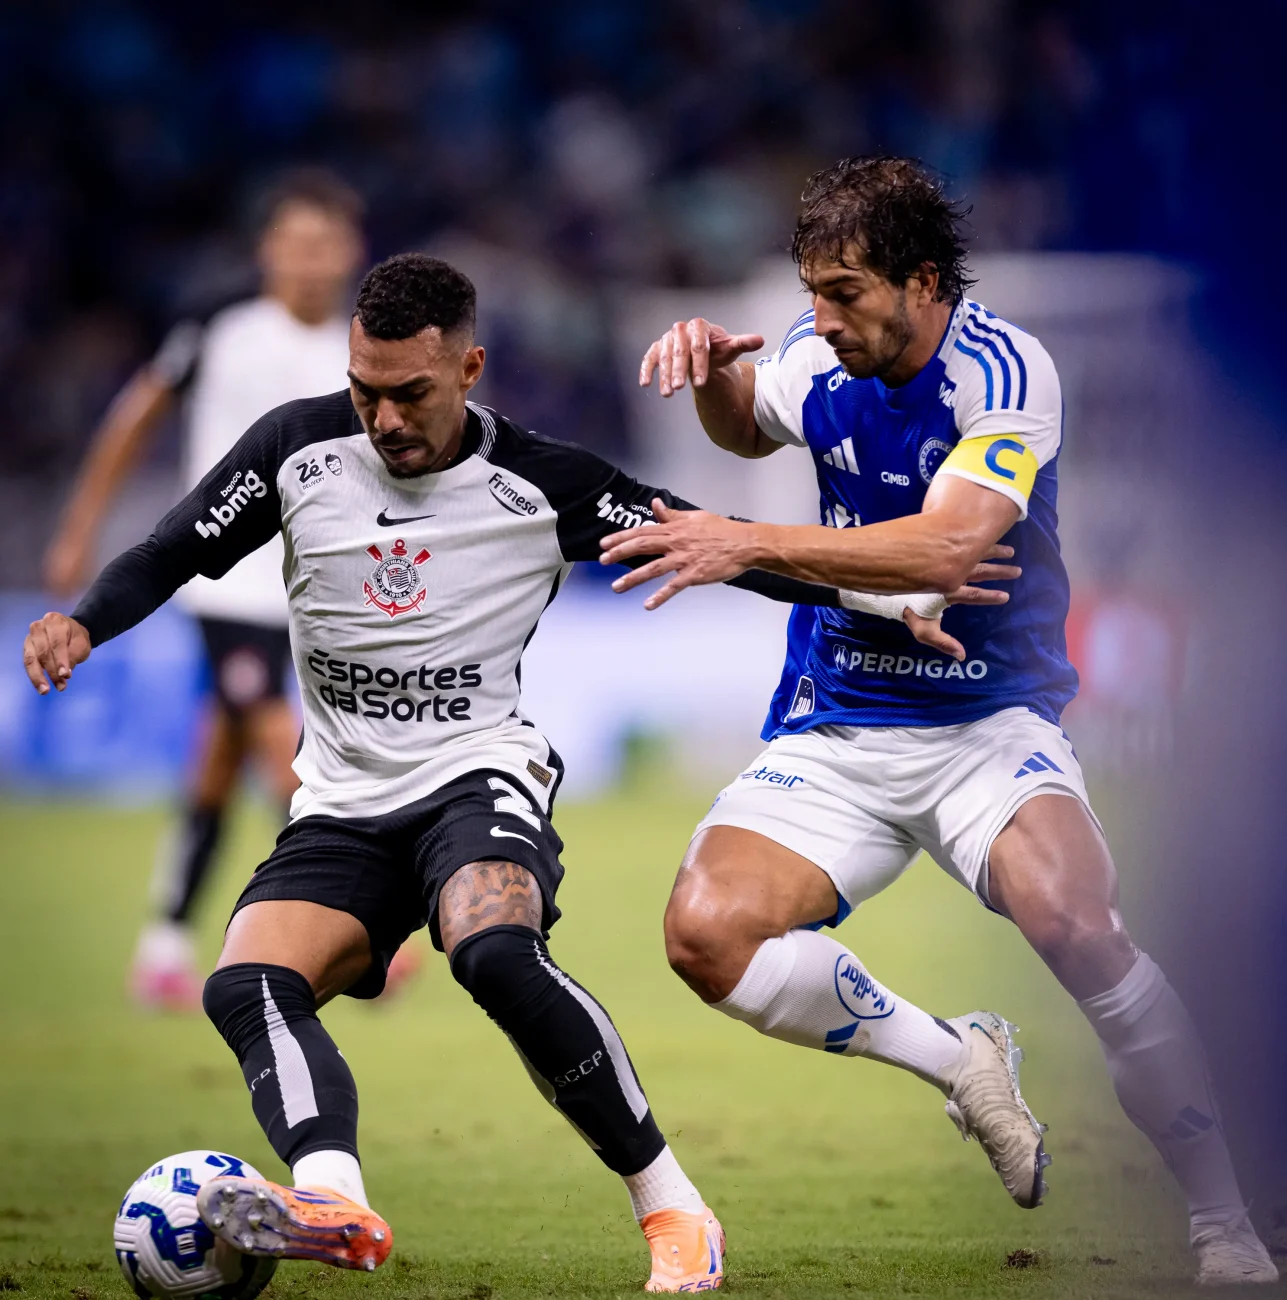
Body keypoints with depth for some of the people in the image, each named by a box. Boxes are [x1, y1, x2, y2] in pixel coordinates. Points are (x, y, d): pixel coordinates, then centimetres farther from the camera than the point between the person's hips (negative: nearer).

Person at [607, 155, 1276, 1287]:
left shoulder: (1003, 370, -16)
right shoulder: (817, 359, 1)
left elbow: (945, 549, -29)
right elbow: (746, 428, 25)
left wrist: (750, 546, -32)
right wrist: (711, 370, 1)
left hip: (988, 724, -5)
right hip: (830, 735, 5)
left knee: (1077, 926, -31)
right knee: (706, 930, -21)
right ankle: (960, 1061, 2)